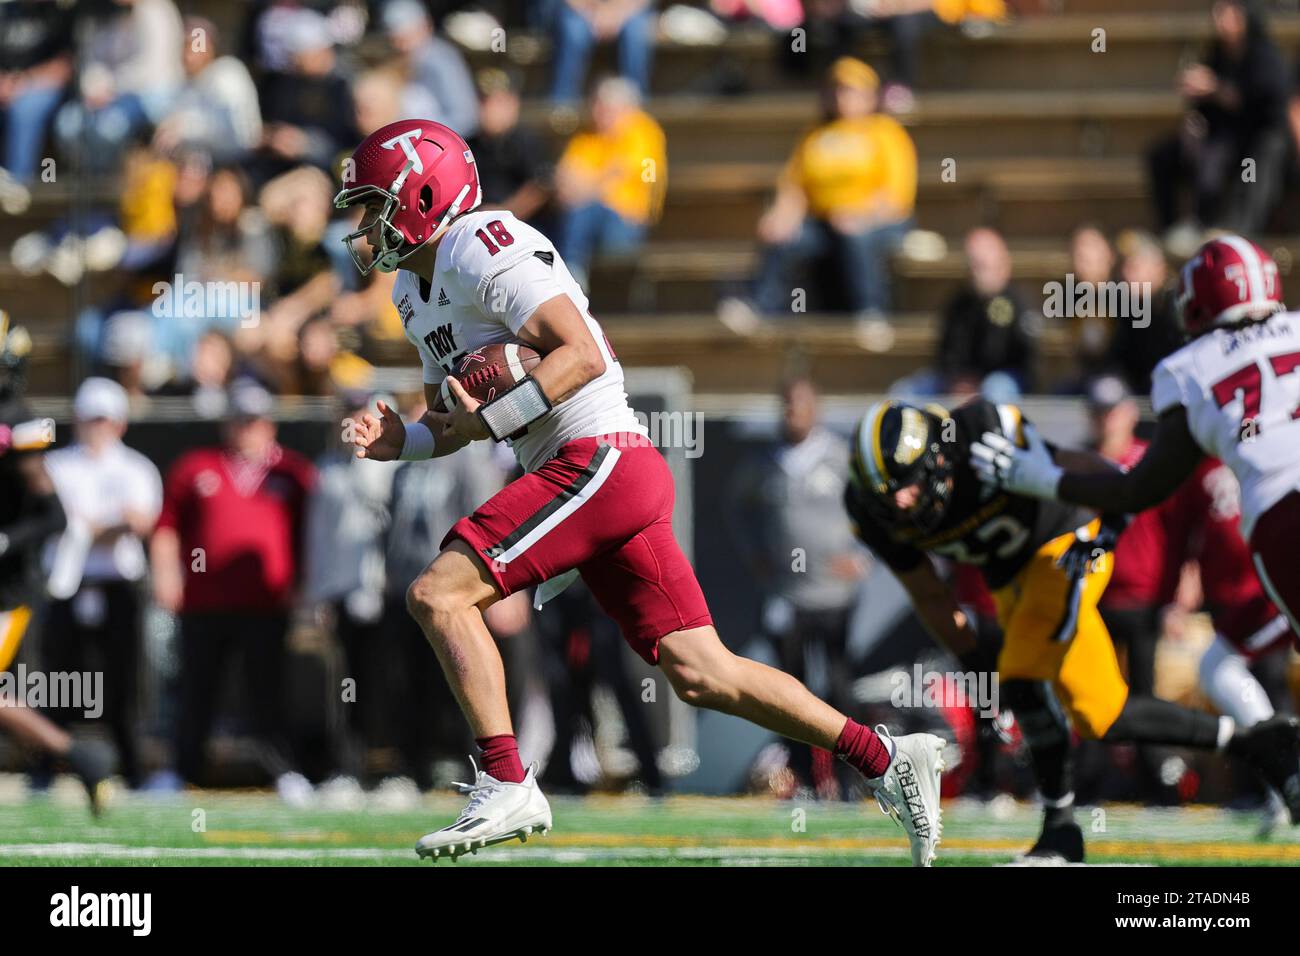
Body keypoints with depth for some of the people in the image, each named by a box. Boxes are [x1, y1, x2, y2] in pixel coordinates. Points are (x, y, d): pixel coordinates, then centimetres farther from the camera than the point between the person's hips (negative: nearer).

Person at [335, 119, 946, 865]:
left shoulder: (481, 246, -10)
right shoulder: (418, 290, 20)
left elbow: (583, 355, -18)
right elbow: (454, 421, 25)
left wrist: (489, 420, -19)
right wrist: (401, 442, 5)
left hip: (598, 459, -9)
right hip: (579, 476, 9)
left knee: (439, 594, -15)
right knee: (700, 675, 6)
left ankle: (506, 786, -17)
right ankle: (888, 760, 10)